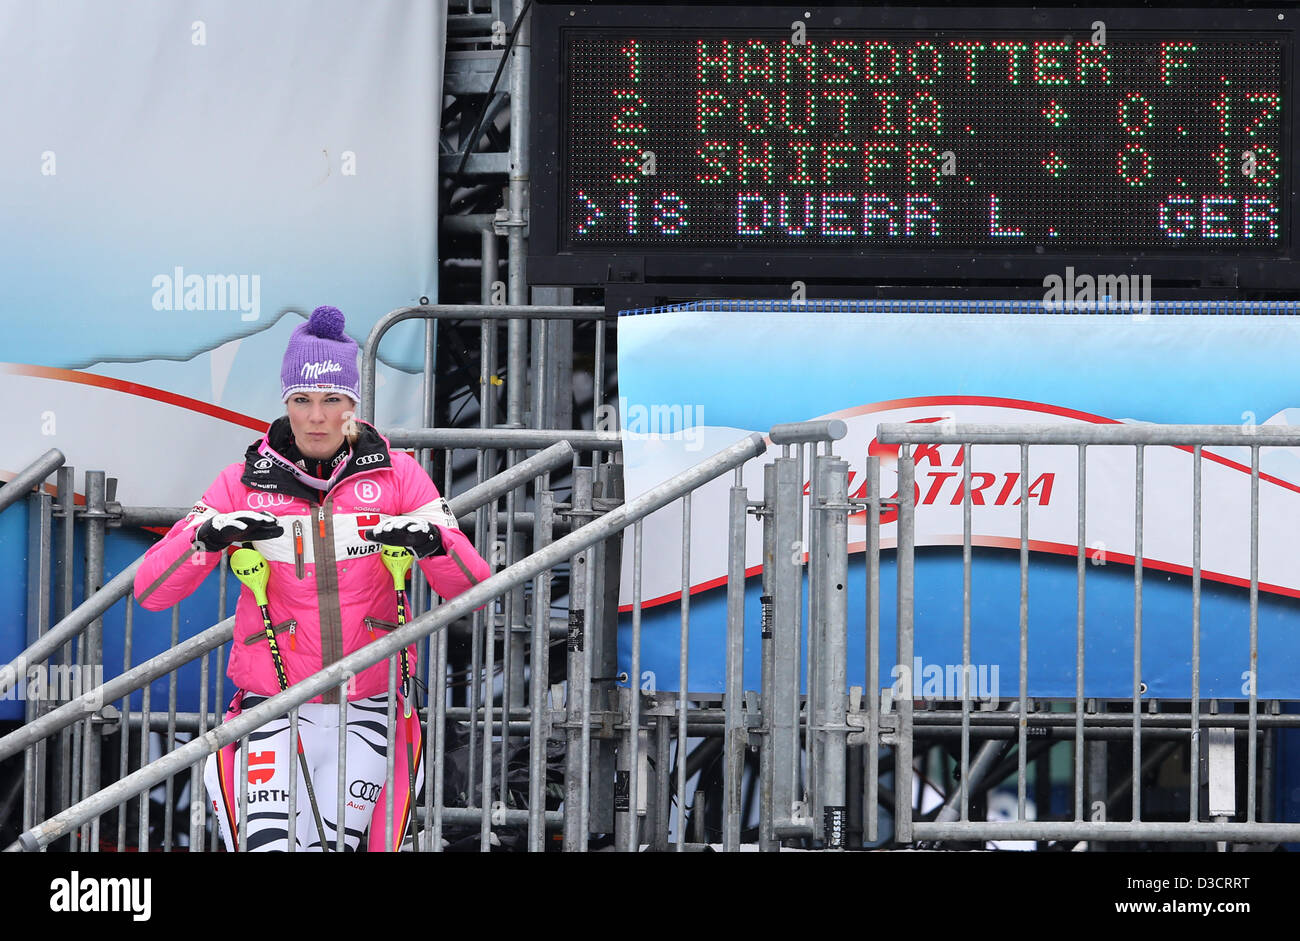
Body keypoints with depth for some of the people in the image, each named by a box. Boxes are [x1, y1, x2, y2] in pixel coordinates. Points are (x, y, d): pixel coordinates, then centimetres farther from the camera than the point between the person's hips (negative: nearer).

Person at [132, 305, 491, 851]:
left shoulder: (395, 475, 2)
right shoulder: (246, 483, 1)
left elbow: (472, 588, -2)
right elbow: (151, 591, -3)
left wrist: (433, 541, -22)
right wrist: (208, 536, -21)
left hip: (364, 719, 1)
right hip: (273, 717, -1)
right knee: (266, 845, -18)